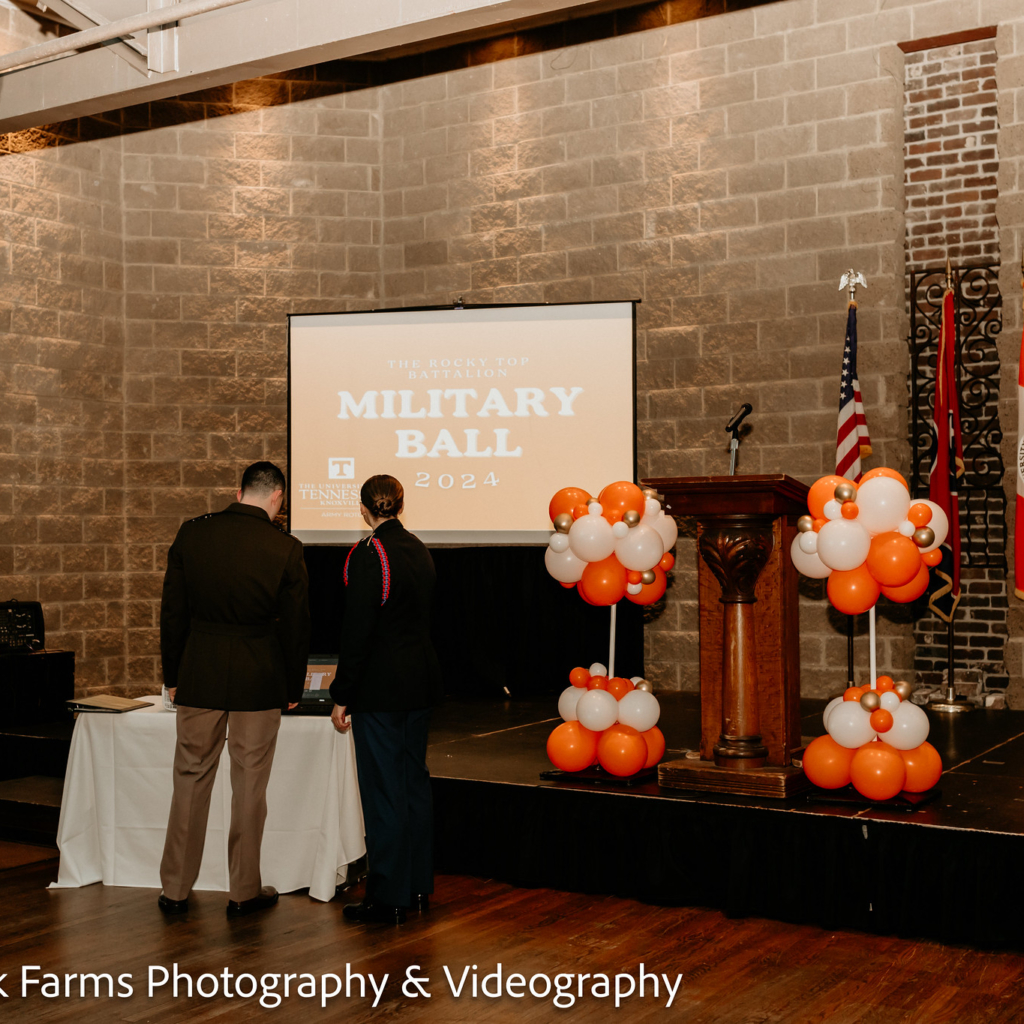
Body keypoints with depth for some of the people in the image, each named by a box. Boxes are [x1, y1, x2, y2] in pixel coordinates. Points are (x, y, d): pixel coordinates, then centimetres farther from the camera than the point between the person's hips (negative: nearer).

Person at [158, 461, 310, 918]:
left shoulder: (192, 534, -2)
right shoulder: (286, 549, -9)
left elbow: (172, 611, 3)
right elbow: (296, 625, -3)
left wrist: (172, 675, 12)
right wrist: (293, 688, 9)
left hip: (200, 675, 2)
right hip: (258, 681, -2)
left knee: (191, 778, 12)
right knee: (249, 783, 8)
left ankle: (175, 889, 20)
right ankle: (244, 891, 16)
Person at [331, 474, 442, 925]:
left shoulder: (368, 555, -15)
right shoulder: (419, 550, 8)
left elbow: (357, 632, -17)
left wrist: (341, 697, -11)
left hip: (380, 687, -8)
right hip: (420, 683, 8)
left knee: (383, 790, 0)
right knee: (414, 781, 15)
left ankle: (388, 896, 8)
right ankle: (418, 887, 24)